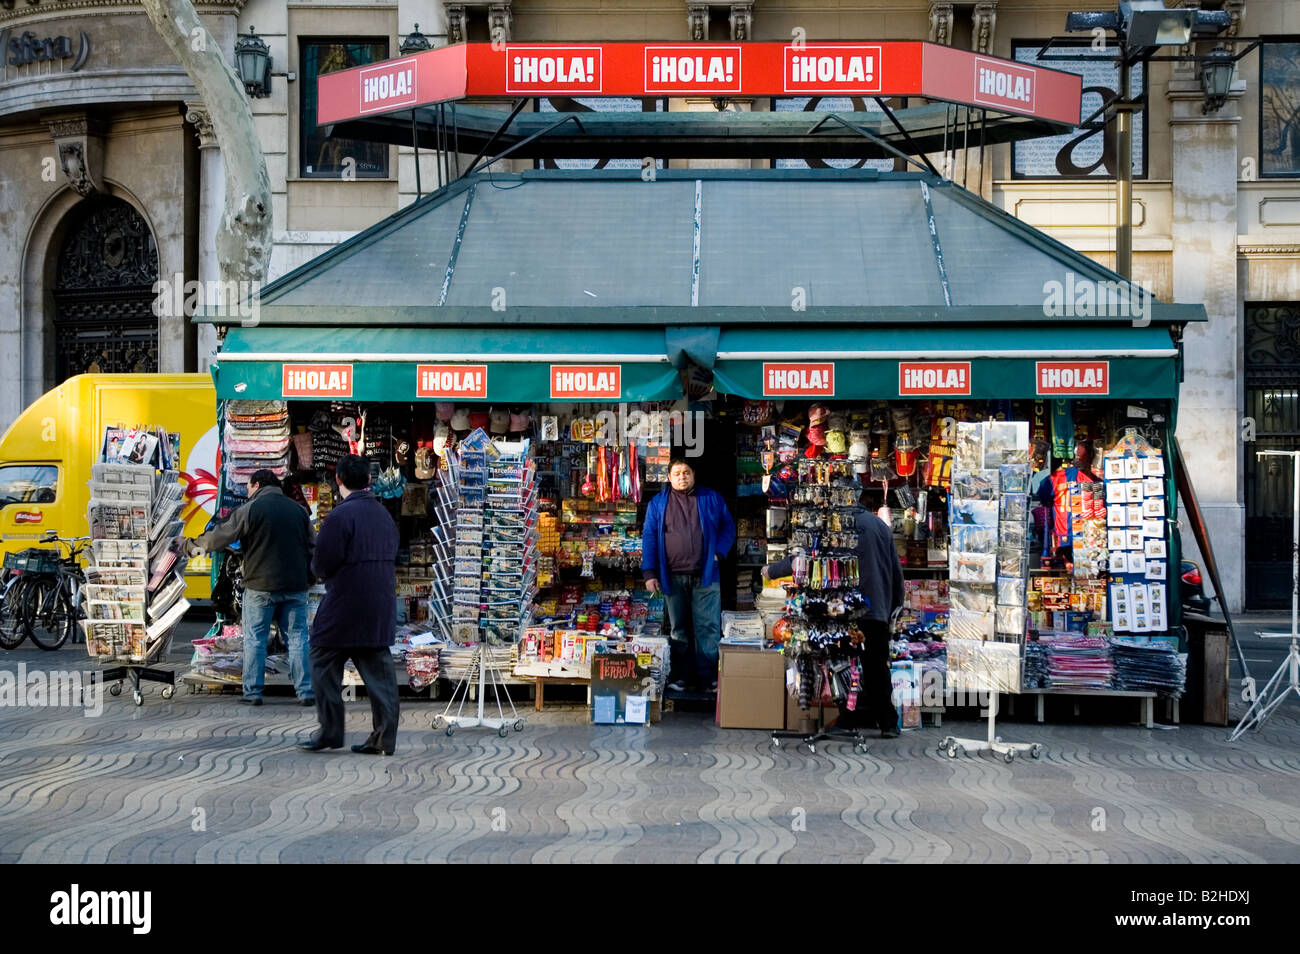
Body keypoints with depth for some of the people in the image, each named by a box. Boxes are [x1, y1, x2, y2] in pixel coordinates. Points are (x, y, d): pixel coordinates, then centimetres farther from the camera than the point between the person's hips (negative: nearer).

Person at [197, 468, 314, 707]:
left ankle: (252, 693, 7)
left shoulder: (250, 509, -6)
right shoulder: (298, 510, 10)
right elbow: (313, 547, 13)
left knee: (255, 640, 5)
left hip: (261, 586, -4)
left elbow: (221, 537, -2)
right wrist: (308, 578, 20)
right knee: (297, 638, 6)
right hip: (295, 586, 4)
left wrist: (199, 541, 17)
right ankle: (306, 692, 3)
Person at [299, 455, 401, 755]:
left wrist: (320, 570, 7)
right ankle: (383, 737, 6)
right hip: (380, 608, 7)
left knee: (325, 666, 7)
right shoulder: (384, 515, 10)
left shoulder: (340, 515, -14)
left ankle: (330, 732, 8)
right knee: (379, 672, 6)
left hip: (344, 607, -7)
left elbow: (322, 564, -16)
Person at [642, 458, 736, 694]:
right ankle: (677, 677, 13)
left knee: (708, 628, -2)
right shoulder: (658, 503, 8)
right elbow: (649, 537, 5)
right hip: (672, 577, 0)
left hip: (705, 576, 0)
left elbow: (728, 527, 15)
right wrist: (650, 572, -2)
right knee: (677, 629, 6)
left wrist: (719, 552, -1)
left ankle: (708, 677, 3)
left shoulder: (711, 499, 10)